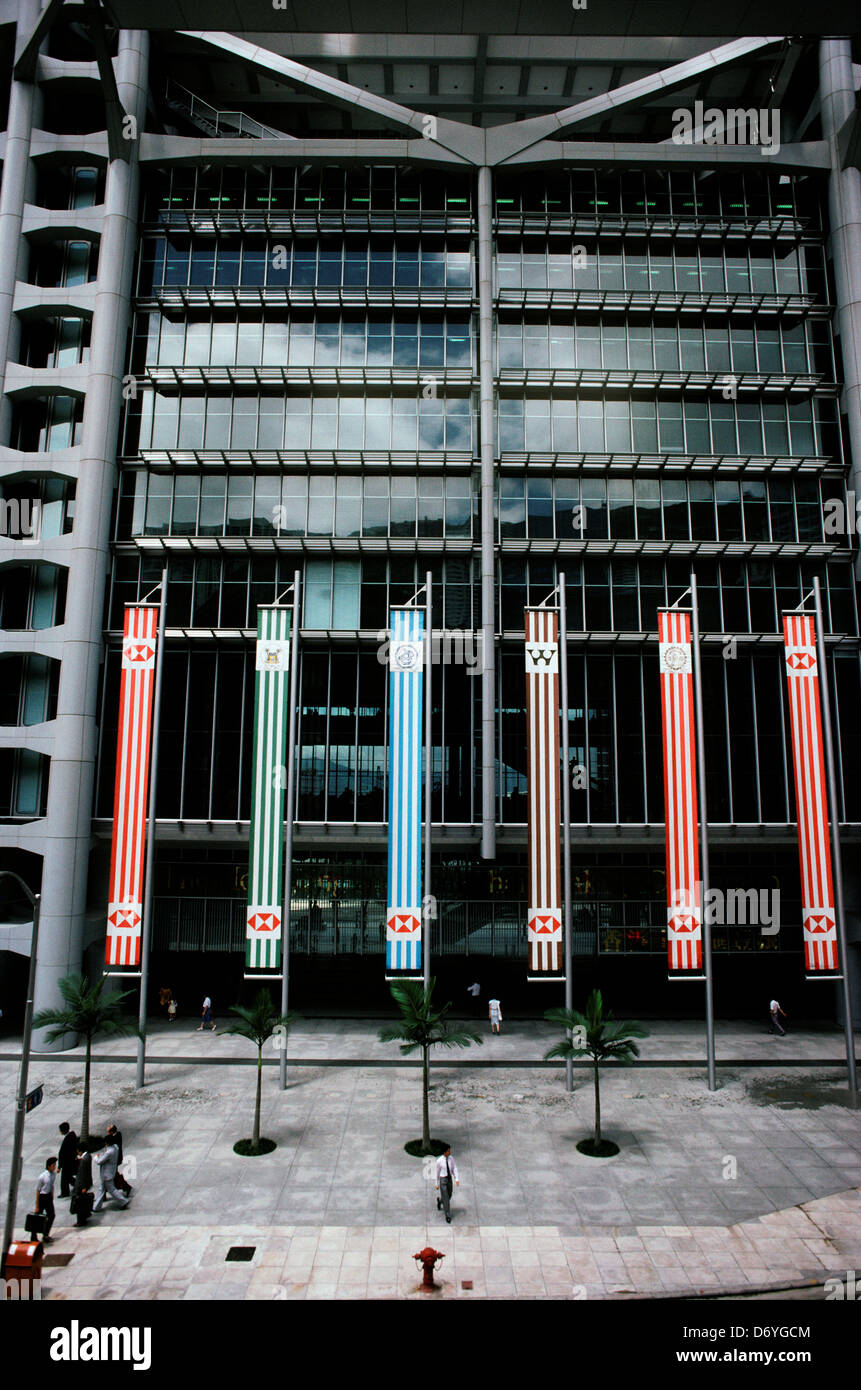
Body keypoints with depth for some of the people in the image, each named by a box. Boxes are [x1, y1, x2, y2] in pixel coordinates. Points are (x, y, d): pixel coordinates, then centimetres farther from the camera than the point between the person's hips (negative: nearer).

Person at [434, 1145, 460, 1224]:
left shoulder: (451, 1159, -5)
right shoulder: (439, 1161, -16)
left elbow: (454, 1169, -5)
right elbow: (437, 1172, -6)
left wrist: (457, 1179, -17)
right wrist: (437, 1184, 0)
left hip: (450, 1179, 5)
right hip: (442, 1180, -5)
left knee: (449, 1196, 19)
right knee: (445, 1198, -2)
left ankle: (440, 1200, 52)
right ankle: (448, 1215, 15)